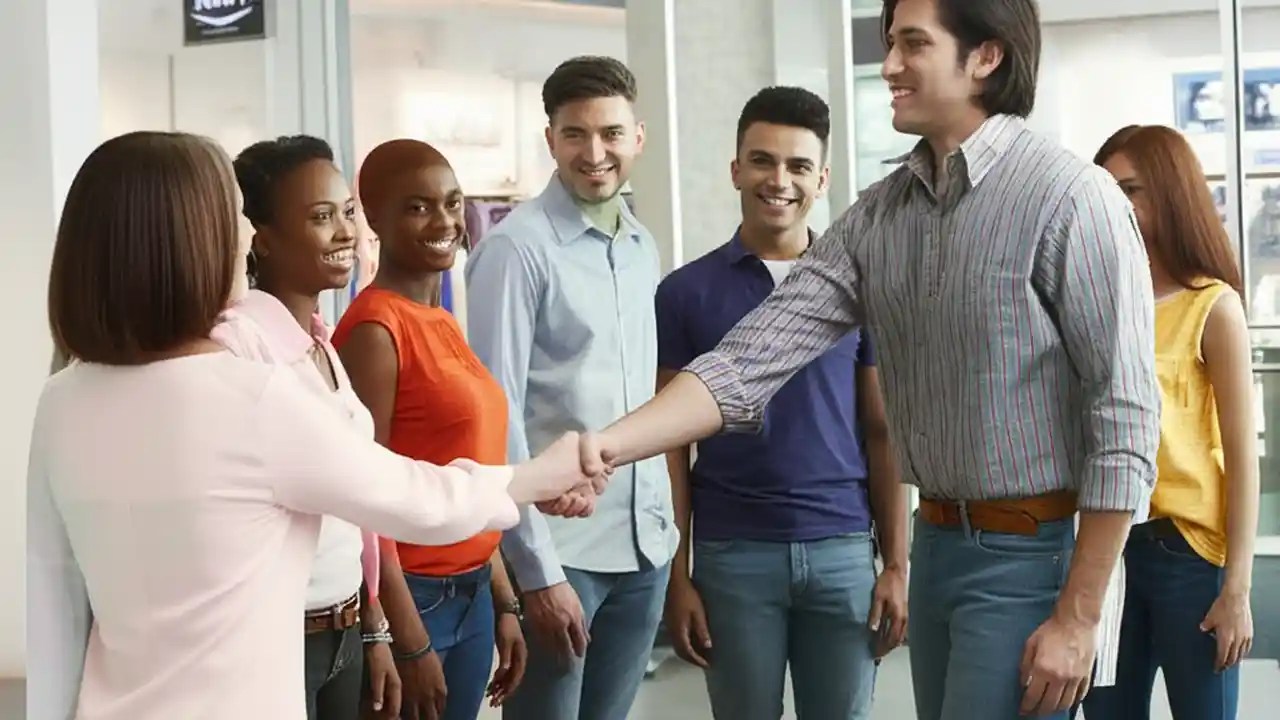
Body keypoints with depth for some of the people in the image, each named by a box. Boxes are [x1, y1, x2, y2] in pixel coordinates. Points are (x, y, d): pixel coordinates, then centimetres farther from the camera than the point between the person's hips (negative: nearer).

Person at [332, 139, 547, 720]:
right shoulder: (375, 328, -14)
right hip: (410, 600, -8)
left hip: (473, 596, 8)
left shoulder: (444, 324, 10)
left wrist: (504, 602, 13)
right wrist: (411, 642, -17)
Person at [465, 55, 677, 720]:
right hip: (558, 547, -6)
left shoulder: (644, 249, 9)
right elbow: (497, 415, -13)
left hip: (645, 542, 6)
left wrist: (664, 518, 10)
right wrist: (537, 568, -16)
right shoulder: (517, 248, -11)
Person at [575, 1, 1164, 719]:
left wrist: (1077, 617, -16)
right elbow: (756, 355, -3)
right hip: (935, 544, 6)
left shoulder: (1067, 196, -15)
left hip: (1032, 554, -6)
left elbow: (1126, 415, -16)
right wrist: (608, 445, -17)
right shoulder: (877, 216, 4)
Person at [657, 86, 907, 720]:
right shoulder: (685, 292, 1)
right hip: (732, 553, -1)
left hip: (842, 548, 1)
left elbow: (880, 435, 6)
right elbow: (673, 444, 2)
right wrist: (677, 575, -2)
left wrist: (896, 565, 0)